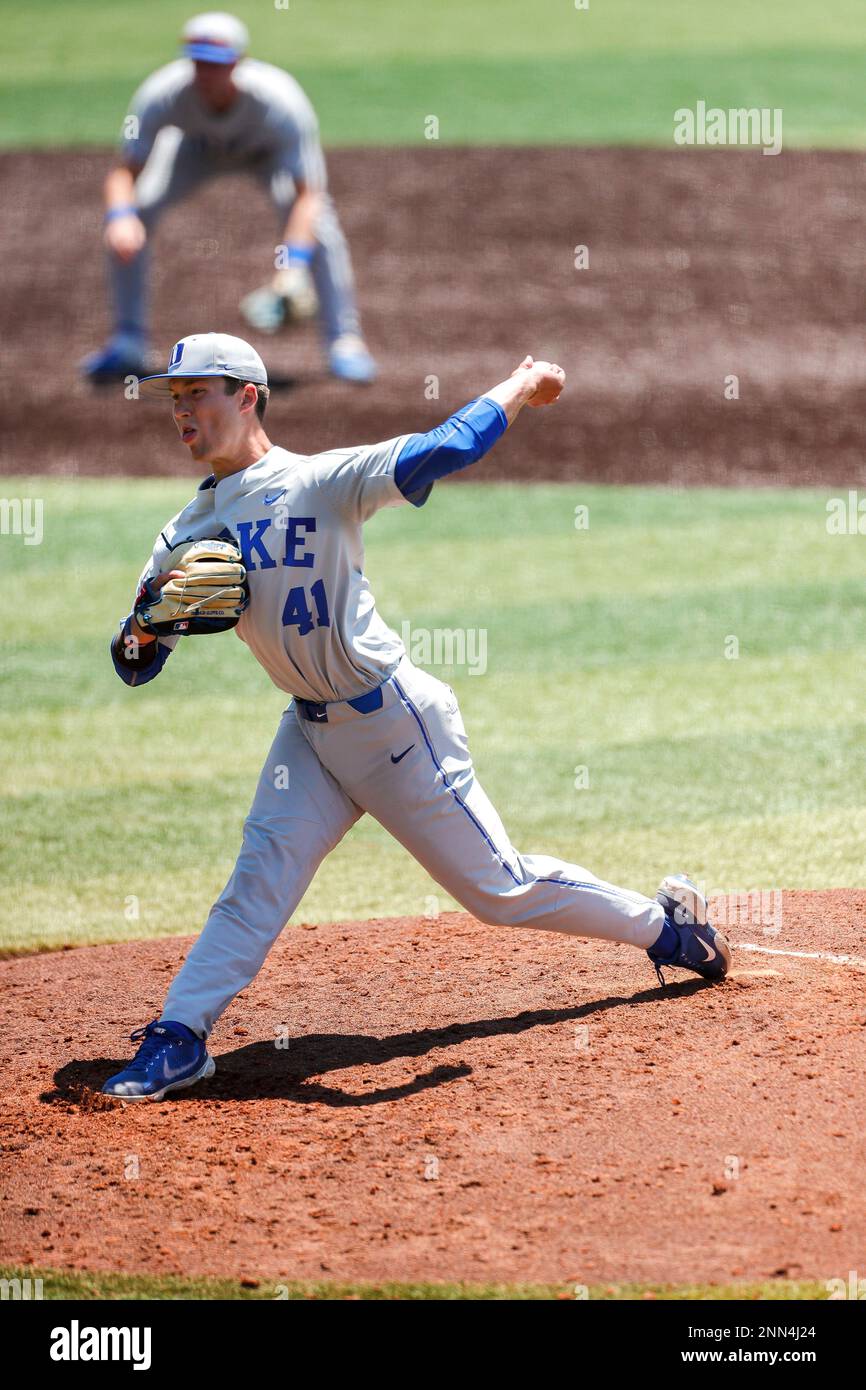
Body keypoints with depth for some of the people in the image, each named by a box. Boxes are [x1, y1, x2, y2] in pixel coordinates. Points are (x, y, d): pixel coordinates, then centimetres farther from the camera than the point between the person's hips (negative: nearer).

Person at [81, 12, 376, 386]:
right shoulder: (162, 95, -37)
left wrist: (293, 267, -56)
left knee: (317, 224, -28)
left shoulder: (280, 100, -42)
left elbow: (307, 195, -42)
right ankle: (128, 343, 1)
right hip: (199, 145, 2)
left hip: (270, 152, -2)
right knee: (127, 220, -16)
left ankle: (344, 341, -13)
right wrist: (121, 217, -55)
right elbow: (124, 172, -32)